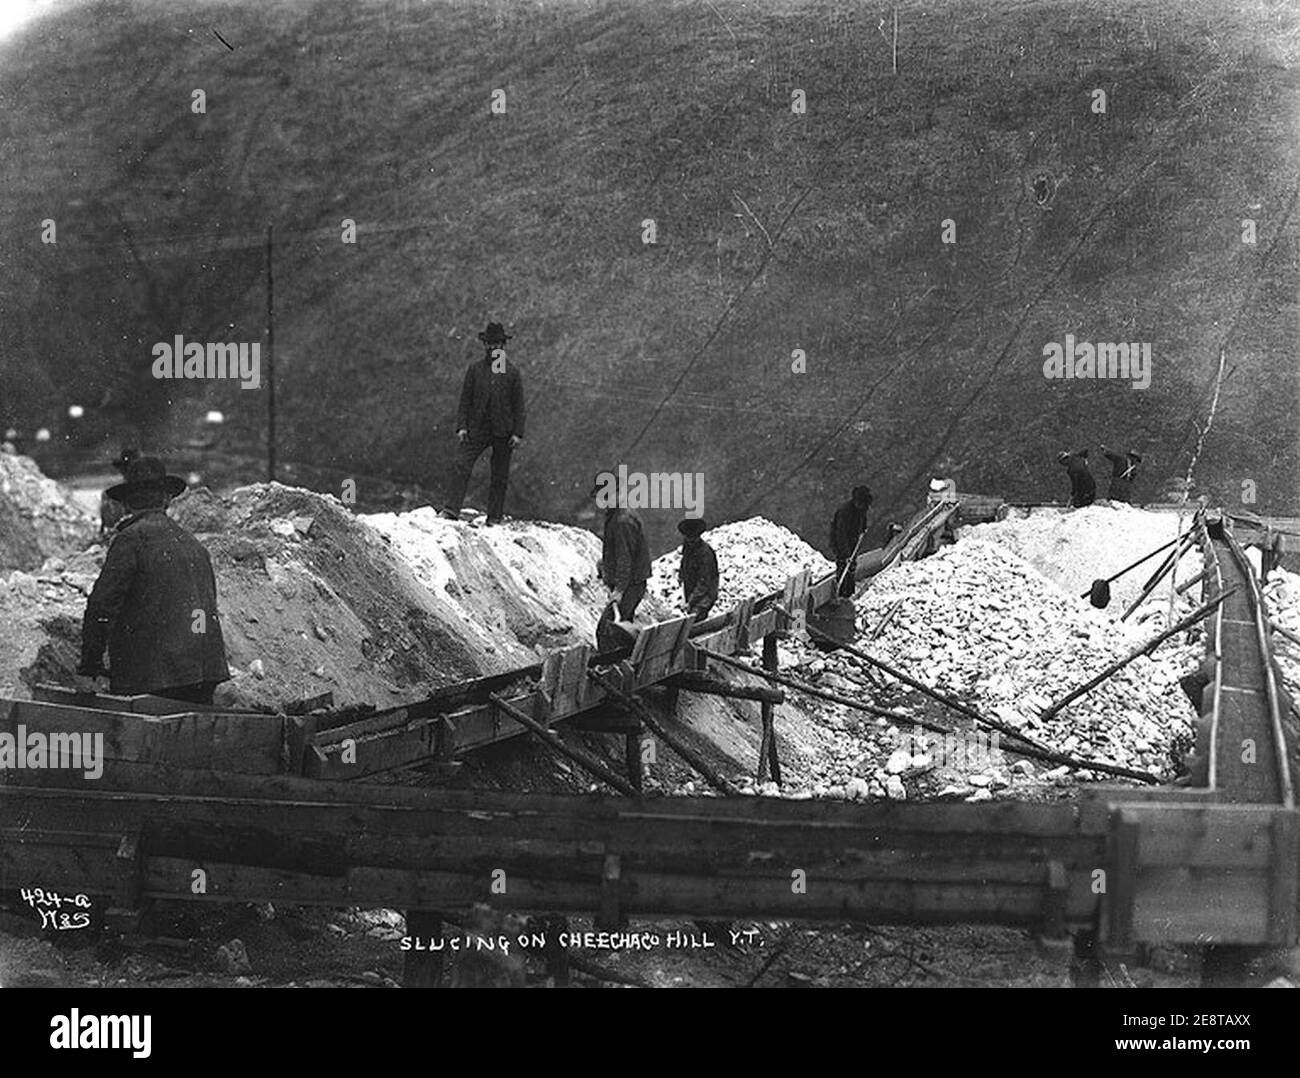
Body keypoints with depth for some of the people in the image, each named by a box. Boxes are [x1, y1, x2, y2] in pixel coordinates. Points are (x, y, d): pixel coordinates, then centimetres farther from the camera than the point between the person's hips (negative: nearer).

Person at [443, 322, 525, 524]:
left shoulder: (512, 371, 5)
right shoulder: (475, 368, 7)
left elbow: (518, 405, 5)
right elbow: (465, 399, 8)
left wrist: (518, 433, -2)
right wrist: (461, 426, -2)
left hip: (502, 431, 0)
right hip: (477, 428, 0)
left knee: (500, 477, 3)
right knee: (462, 465, -17)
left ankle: (494, 518, 9)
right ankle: (452, 510, -22)